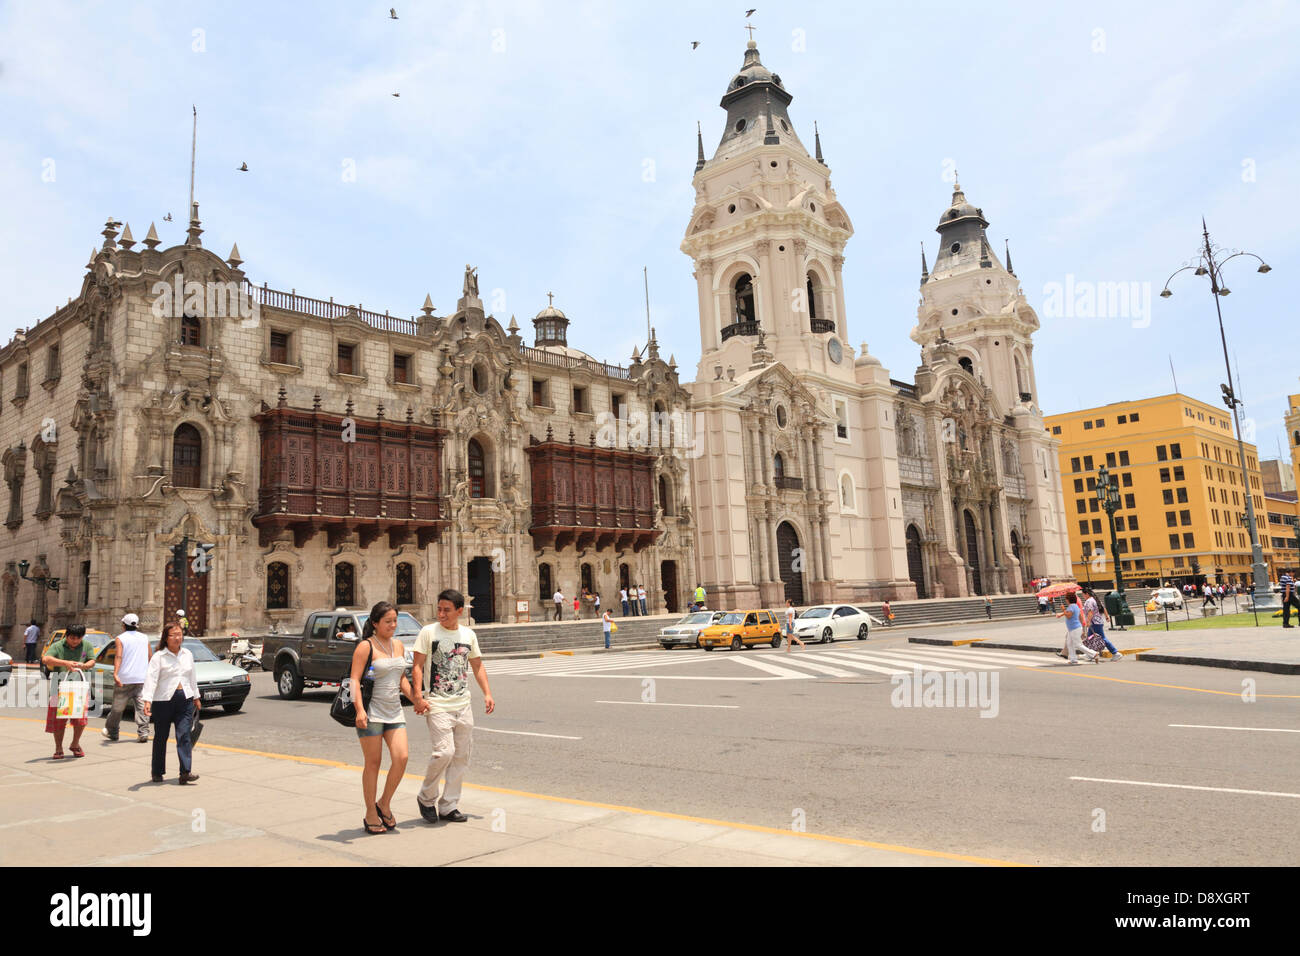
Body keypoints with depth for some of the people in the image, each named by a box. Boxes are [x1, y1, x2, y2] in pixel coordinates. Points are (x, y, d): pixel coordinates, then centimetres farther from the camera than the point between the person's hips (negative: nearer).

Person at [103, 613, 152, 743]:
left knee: (118, 707, 12)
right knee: (142, 707, 0)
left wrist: (115, 674, -24)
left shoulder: (120, 639, 0)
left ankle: (111, 731, 27)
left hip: (124, 679, -2)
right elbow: (150, 657, 12)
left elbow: (118, 656, -14)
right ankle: (143, 734, -7)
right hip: (142, 679, 2)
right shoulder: (145, 638, 10)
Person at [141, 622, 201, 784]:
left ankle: (186, 772, -11)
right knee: (161, 737, 8)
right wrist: (147, 700, -26)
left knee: (184, 735, -7)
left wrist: (196, 698, 25)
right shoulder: (158, 657, -4)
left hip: (185, 700, 3)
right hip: (163, 701, -3)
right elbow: (151, 678, -14)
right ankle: (157, 773, 23)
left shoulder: (188, 655, 12)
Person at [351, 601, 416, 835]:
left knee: (401, 757, -6)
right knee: (373, 763, 1)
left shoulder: (398, 646, 13)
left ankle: (384, 804, 14)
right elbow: (354, 679, -14)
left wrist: (416, 699, 17)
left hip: (394, 712, 6)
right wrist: (359, 709, -25)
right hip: (371, 712, -6)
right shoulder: (366, 647, -7)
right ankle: (371, 814, 15)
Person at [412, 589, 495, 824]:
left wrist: (487, 693, 7)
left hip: (463, 705, 5)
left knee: (461, 756, 6)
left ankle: (448, 806, 19)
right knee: (444, 752, -15)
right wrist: (418, 694, -16)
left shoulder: (468, 635, 9)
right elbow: (418, 666, -5)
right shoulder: (428, 632, -4)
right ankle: (426, 797, 10)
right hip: (437, 705, -5)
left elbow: (478, 666, 16)